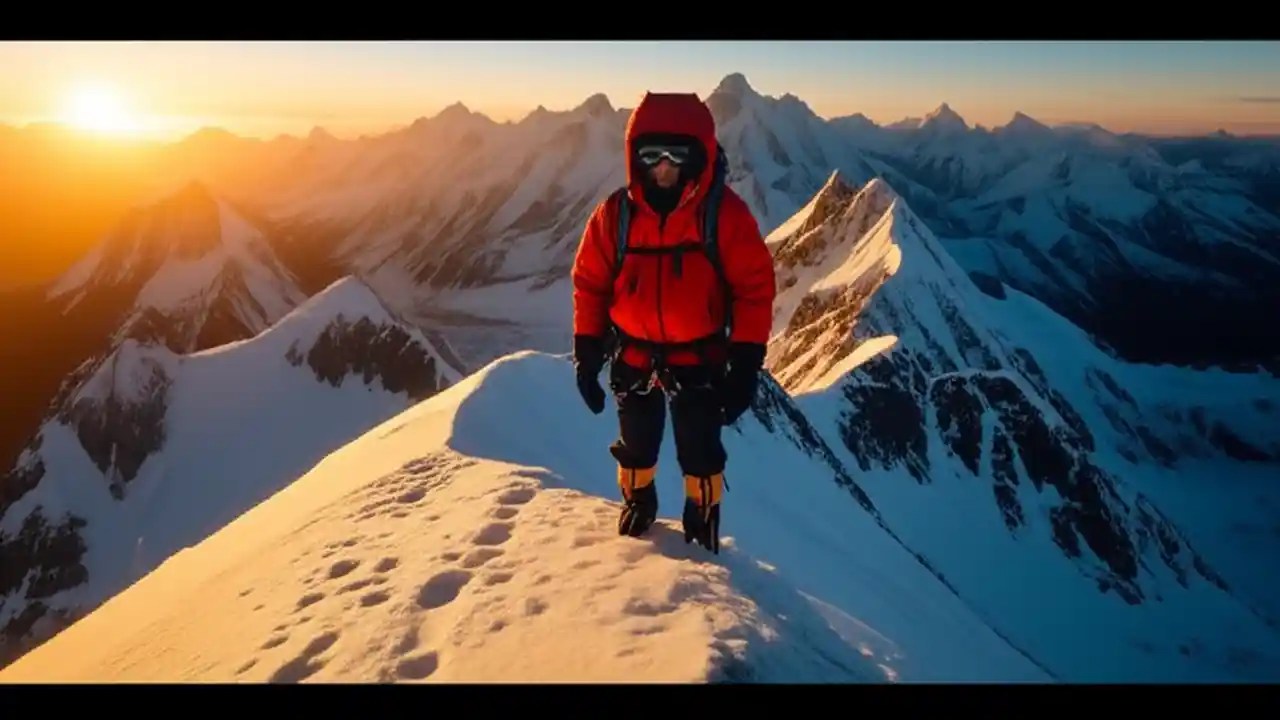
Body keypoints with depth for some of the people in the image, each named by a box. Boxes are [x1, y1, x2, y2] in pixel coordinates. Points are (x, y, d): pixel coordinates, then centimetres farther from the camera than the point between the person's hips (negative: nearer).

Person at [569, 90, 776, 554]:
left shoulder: (724, 212, -17)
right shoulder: (615, 213, -10)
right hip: (633, 356, 2)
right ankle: (638, 502, 50)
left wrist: (746, 364, -15)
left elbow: (754, 287, -13)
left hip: (699, 359, -2)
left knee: (700, 452, 9)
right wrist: (586, 353, -2)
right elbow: (590, 283, -1)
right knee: (636, 444, 20)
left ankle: (703, 519, 37)